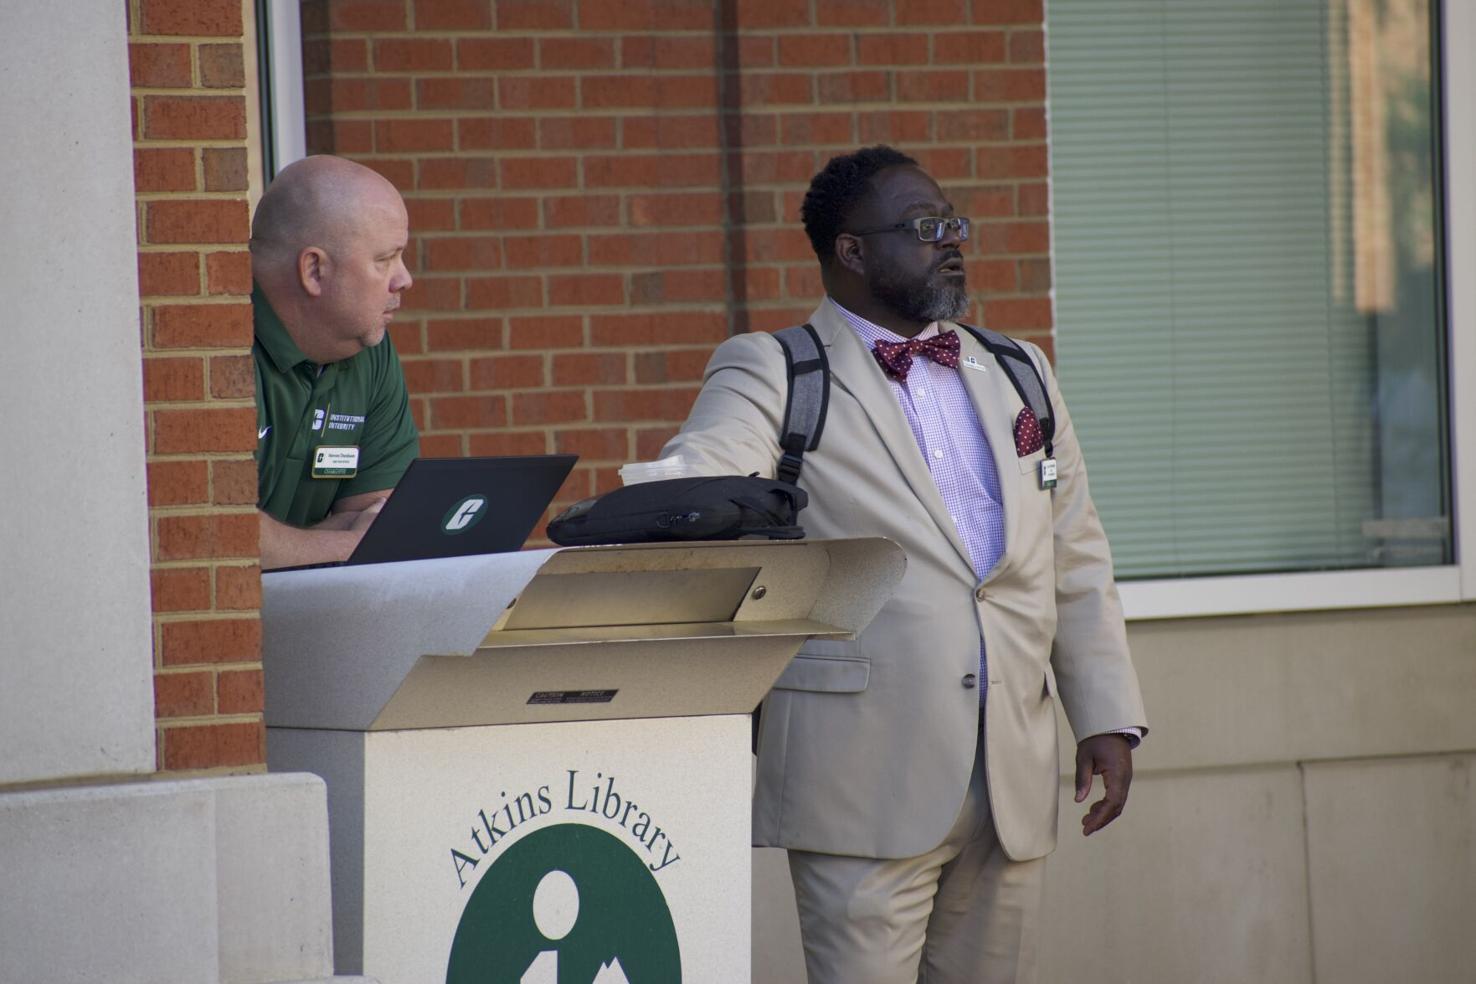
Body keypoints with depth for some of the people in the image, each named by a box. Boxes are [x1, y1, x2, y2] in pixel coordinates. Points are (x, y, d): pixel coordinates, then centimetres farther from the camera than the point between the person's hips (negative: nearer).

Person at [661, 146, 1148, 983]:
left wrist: (1107, 717, 11)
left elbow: (1076, 562, 20)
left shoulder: (1017, 375, 20)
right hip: (868, 776, -5)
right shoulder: (771, 374, 3)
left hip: (1012, 779, 5)